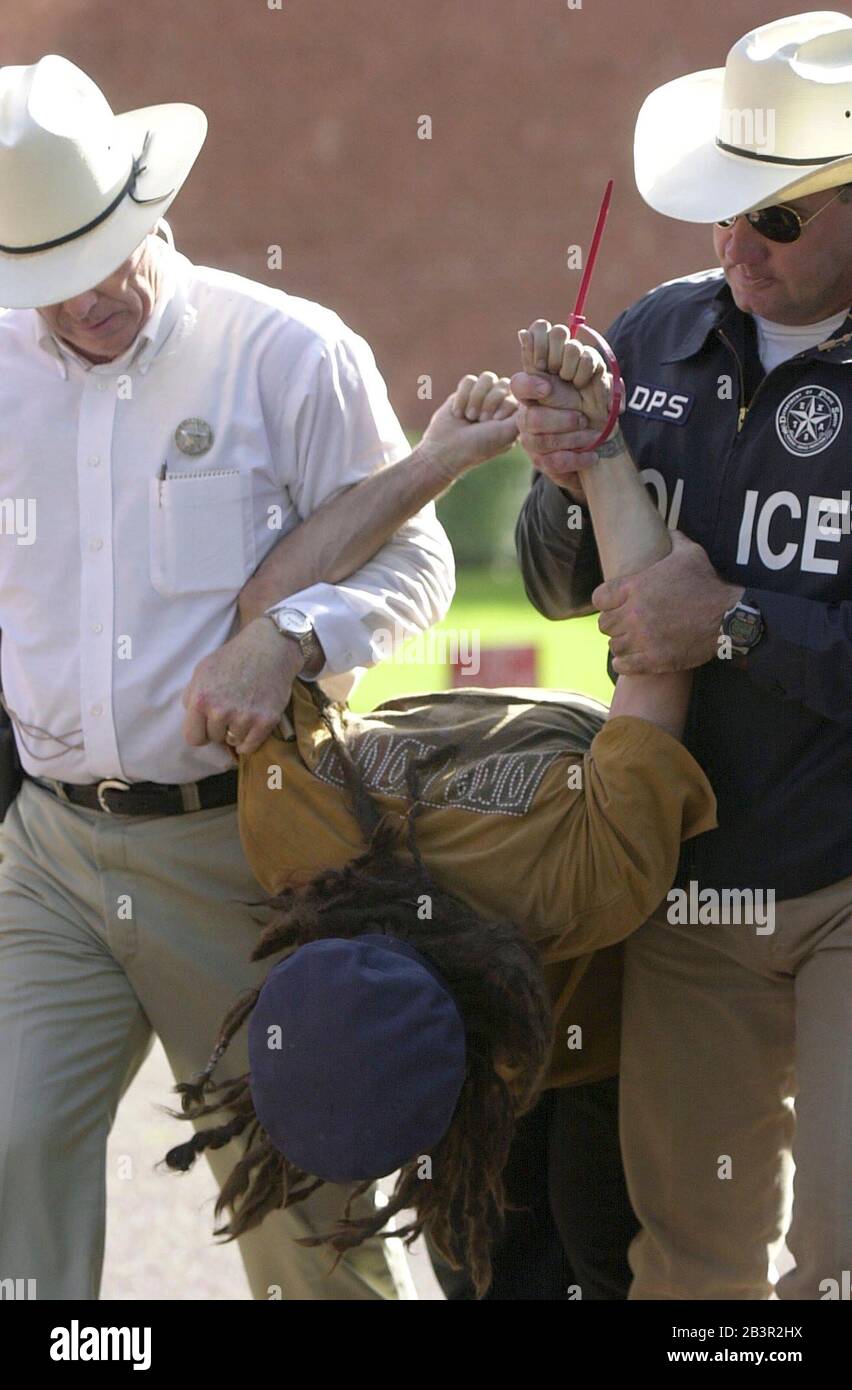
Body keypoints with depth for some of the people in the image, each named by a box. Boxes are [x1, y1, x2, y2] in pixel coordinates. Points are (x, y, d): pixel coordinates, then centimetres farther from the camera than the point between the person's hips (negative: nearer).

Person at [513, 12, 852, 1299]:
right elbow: (566, 591, 12)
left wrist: (738, 622, -21)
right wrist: (568, 487, -8)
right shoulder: (658, 340, 4)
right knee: (692, 1248, 11)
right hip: (689, 881, 5)